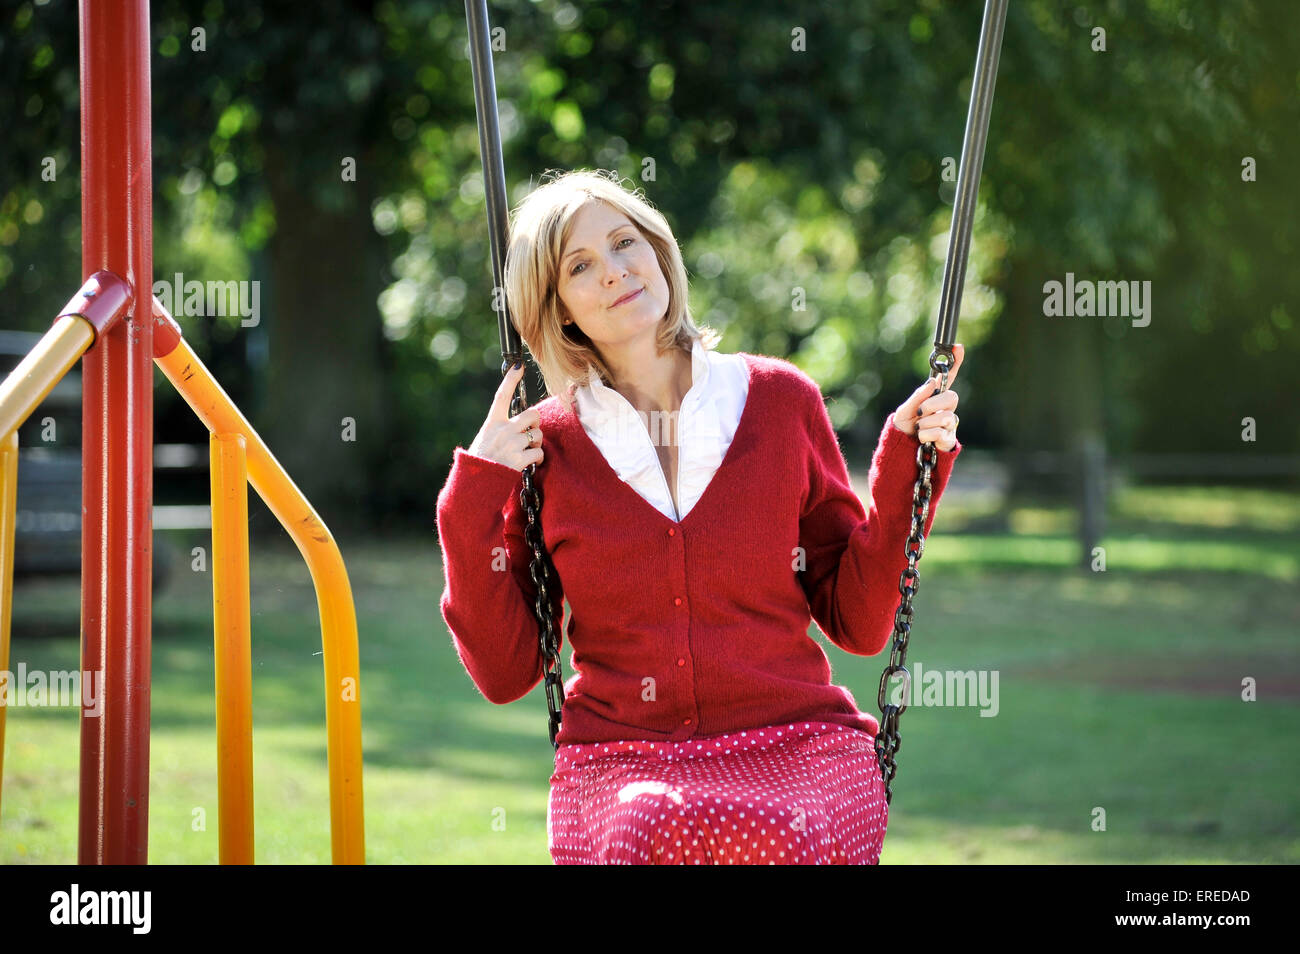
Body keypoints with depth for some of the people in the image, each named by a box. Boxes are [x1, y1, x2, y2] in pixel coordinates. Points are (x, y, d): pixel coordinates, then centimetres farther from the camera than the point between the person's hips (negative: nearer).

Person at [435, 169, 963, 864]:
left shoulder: (780, 401, 8)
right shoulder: (544, 444, 8)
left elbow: (858, 622, 10)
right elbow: (506, 674, 7)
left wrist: (908, 462, 1)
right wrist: (473, 505, -1)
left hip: (794, 754, 1)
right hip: (619, 772, -1)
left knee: (773, 836, -34)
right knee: (645, 833, -36)